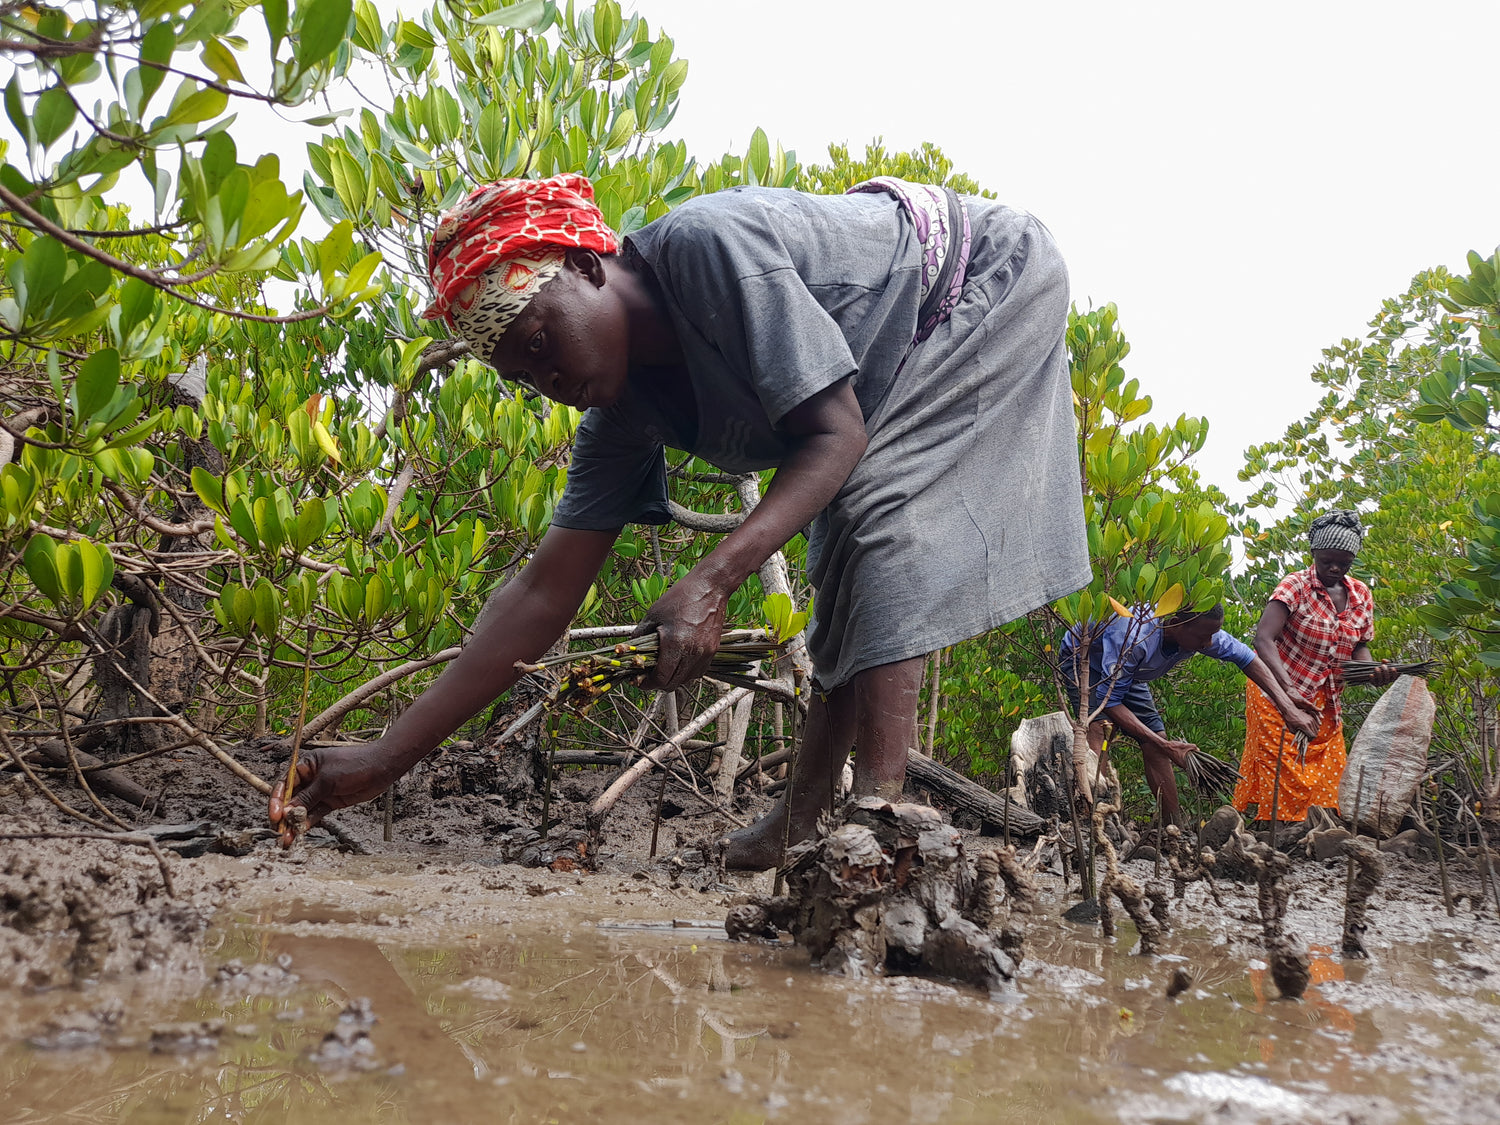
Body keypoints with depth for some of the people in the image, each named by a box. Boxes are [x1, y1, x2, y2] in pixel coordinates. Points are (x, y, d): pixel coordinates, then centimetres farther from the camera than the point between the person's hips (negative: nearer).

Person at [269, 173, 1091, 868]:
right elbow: (544, 594, -14)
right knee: (847, 568, 3)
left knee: (880, 517, -24)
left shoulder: (708, 247, -36)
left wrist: (713, 580, -45)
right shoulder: (624, 410, -12)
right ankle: (806, 813, 10)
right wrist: (386, 757, -17)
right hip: (907, 372, 7)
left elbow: (837, 434, -35)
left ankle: (878, 804, -25)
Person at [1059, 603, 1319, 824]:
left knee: (1157, 740, 0)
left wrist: (1288, 708, -18)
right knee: (1100, 728, -30)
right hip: (1082, 661, -7)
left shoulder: (1200, 631, -24)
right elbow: (1110, 701, -38)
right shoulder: (1133, 638, -44)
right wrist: (1164, 746, -41)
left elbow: (1246, 657, -9)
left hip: (1125, 672, 7)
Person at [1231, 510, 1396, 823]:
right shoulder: (1297, 586, -13)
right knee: (1281, 785, -7)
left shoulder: (1361, 595, 6)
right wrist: (1289, 689, -38)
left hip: (1325, 703, 6)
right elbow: (1263, 639, -24)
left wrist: (1373, 671, -12)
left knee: (1328, 783, 7)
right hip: (1278, 693, -6)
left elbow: (1359, 647, 13)